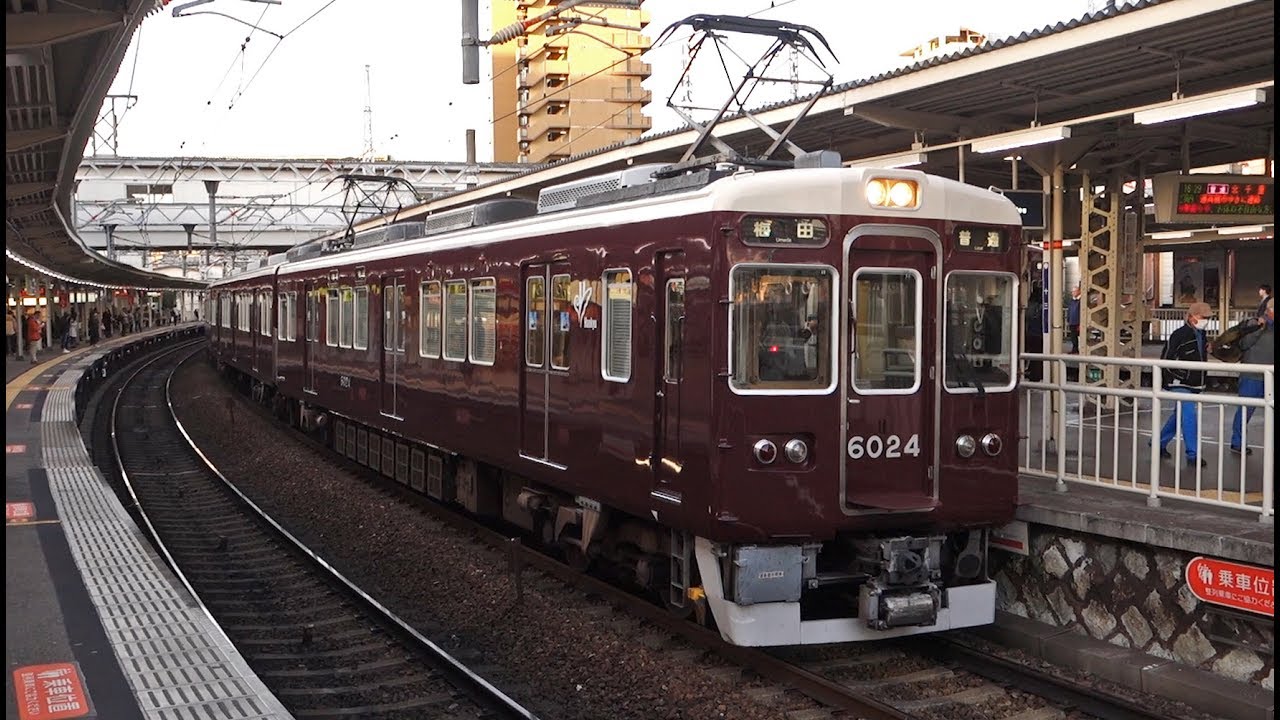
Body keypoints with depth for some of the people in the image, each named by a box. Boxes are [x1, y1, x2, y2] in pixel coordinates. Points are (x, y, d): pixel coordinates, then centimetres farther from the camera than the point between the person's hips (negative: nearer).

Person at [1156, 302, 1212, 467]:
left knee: (1179, 415, 16)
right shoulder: (1179, 335, -13)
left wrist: (1207, 351, 8)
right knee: (1189, 416, -13)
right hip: (1180, 384, -8)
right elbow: (1165, 359, -14)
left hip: (1194, 385, 8)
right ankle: (1192, 455, -9)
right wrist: (1181, 375, -17)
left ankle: (1160, 443, 31)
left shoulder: (1202, 335, 12)